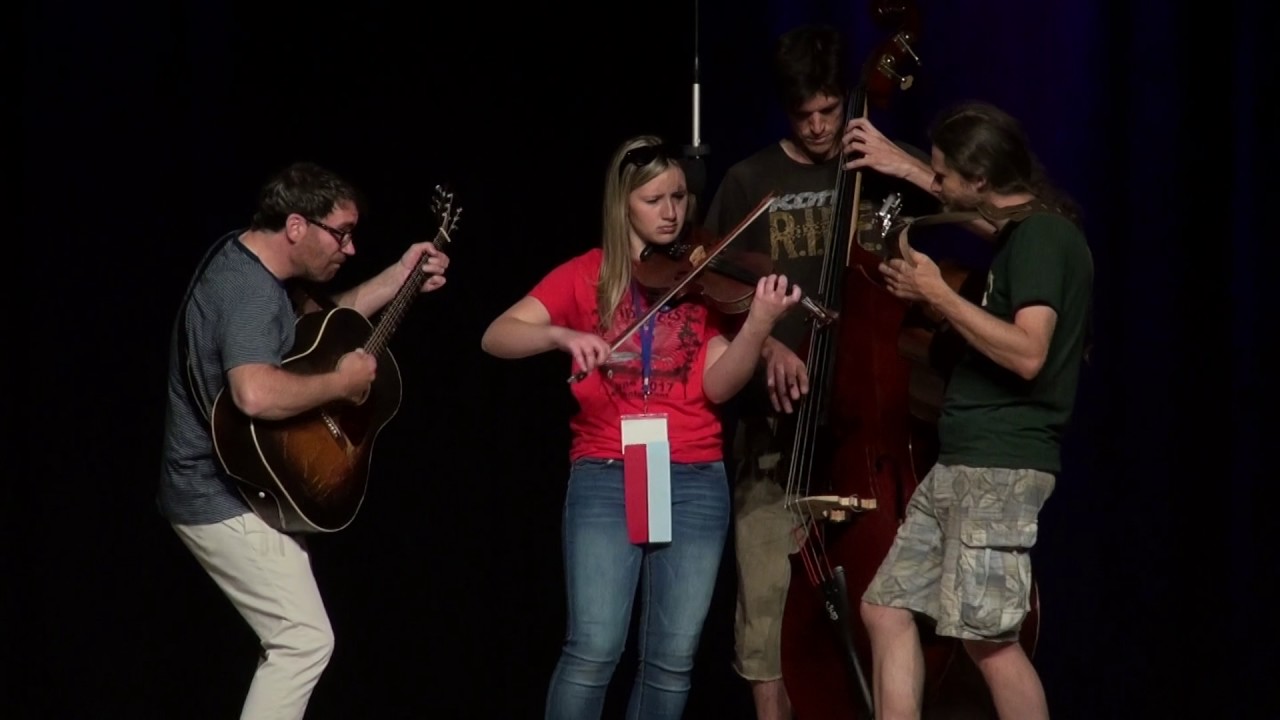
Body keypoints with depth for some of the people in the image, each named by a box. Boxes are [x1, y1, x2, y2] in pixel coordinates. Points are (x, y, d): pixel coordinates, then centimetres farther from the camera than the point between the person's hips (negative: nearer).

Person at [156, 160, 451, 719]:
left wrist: (400, 278, 17)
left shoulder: (247, 256, 6)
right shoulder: (250, 291, -25)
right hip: (225, 501, -11)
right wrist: (341, 382, -27)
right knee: (306, 640, -9)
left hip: (233, 484, 11)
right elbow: (256, 394, -43)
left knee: (293, 636, 16)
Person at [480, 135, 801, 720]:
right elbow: (496, 337, -6)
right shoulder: (586, 276, 4)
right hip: (605, 477, -2)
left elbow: (718, 385, -5)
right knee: (594, 648, -12)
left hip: (696, 480, 2)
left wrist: (758, 325, -21)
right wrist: (563, 335, -24)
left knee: (673, 656, 0)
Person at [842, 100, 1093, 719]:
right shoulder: (1020, 229, 15)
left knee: (987, 636, -12)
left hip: (1001, 465, -10)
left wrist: (937, 295, -17)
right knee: (886, 608, 8)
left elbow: (1028, 353, -26)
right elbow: (968, 205, 42)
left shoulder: (1043, 234, -14)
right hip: (959, 464, 10)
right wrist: (904, 168, 42)